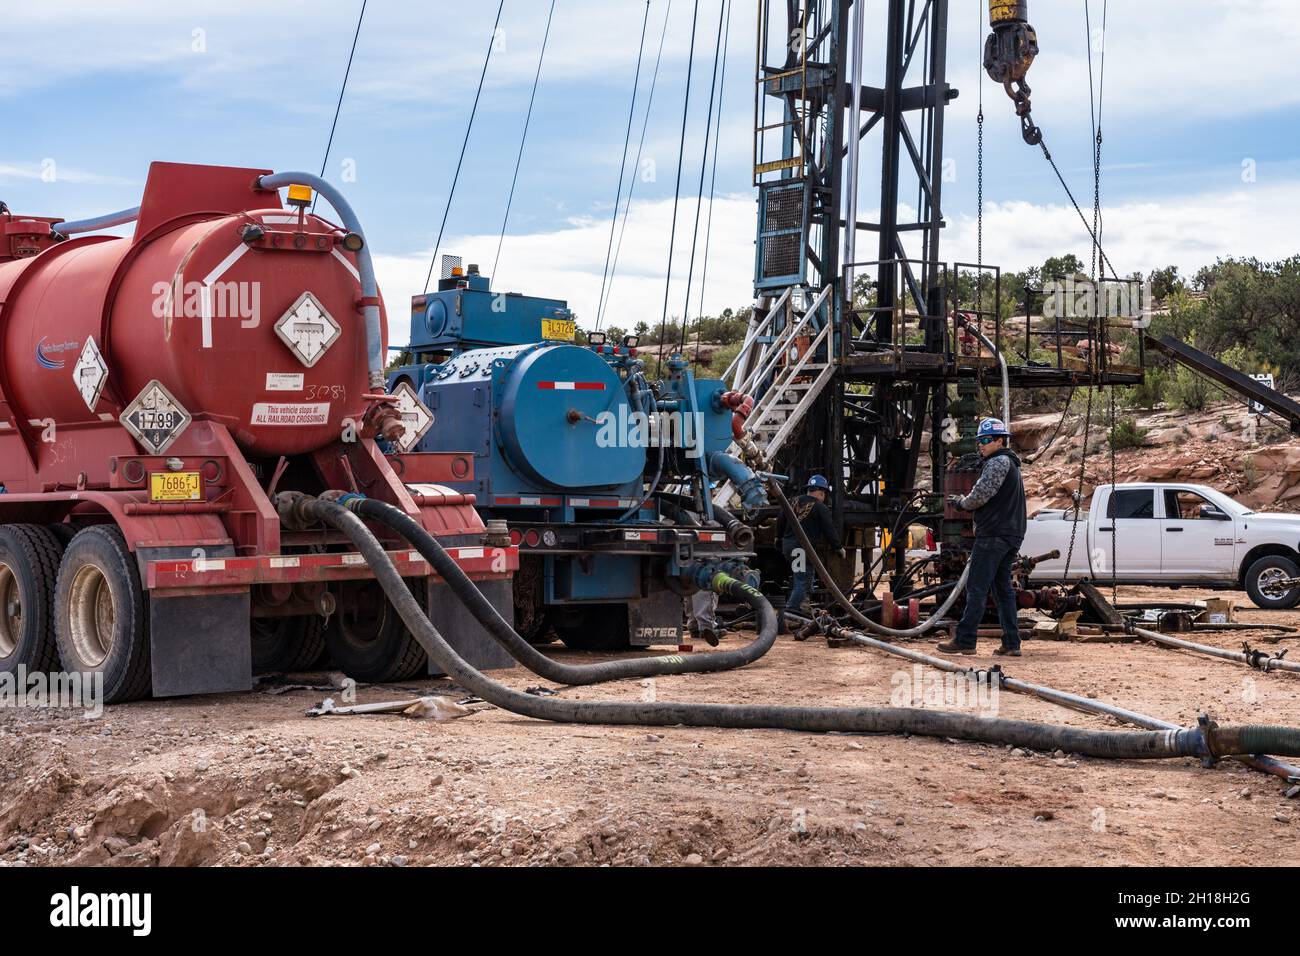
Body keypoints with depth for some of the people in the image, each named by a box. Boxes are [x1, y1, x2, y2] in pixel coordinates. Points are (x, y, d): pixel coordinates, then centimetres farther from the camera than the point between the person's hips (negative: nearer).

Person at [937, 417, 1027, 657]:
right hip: (1010, 536, 10)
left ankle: (965, 640, -10)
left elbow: (980, 496, -17)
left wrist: (961, 502, 0)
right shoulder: (1011, 464, 24)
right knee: (1003, 588, 10)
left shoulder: (998, 463, -10)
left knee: (977, 588, -9)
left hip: (993, 535, -10)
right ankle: (1011, 644, 8)